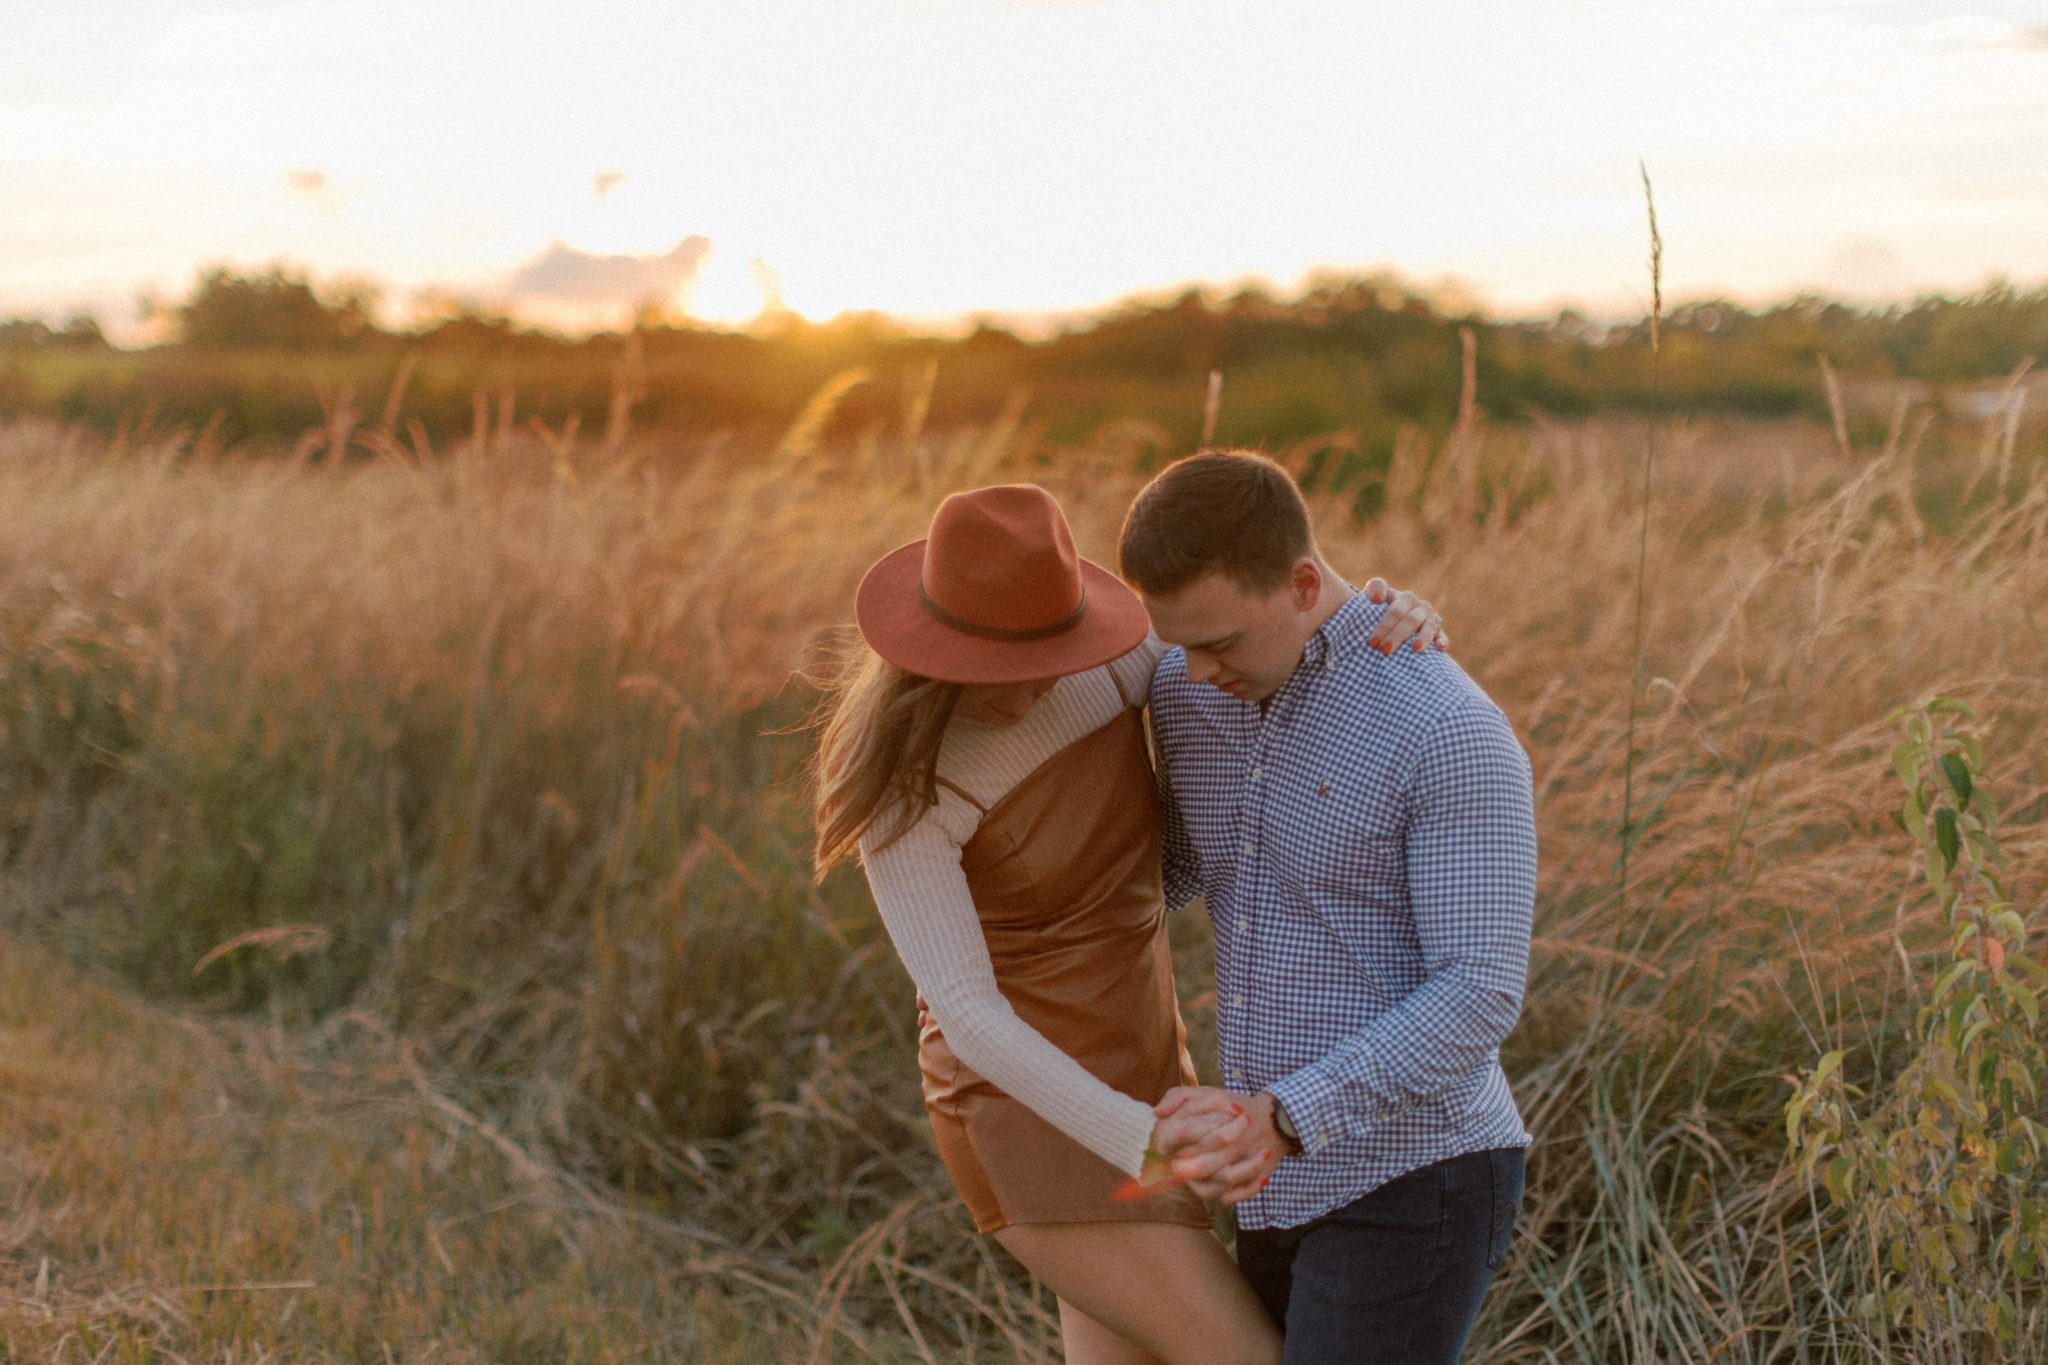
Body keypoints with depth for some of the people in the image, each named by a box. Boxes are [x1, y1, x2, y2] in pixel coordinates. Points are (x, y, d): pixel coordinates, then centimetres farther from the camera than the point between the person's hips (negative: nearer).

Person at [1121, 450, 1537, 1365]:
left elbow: (1479, 995, -24)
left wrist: (1276, 1120, -33)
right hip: (1292, 1181, 8)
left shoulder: (1448, 731, -21)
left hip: (1413, 1188, -8)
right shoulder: (1189, 691, 3)